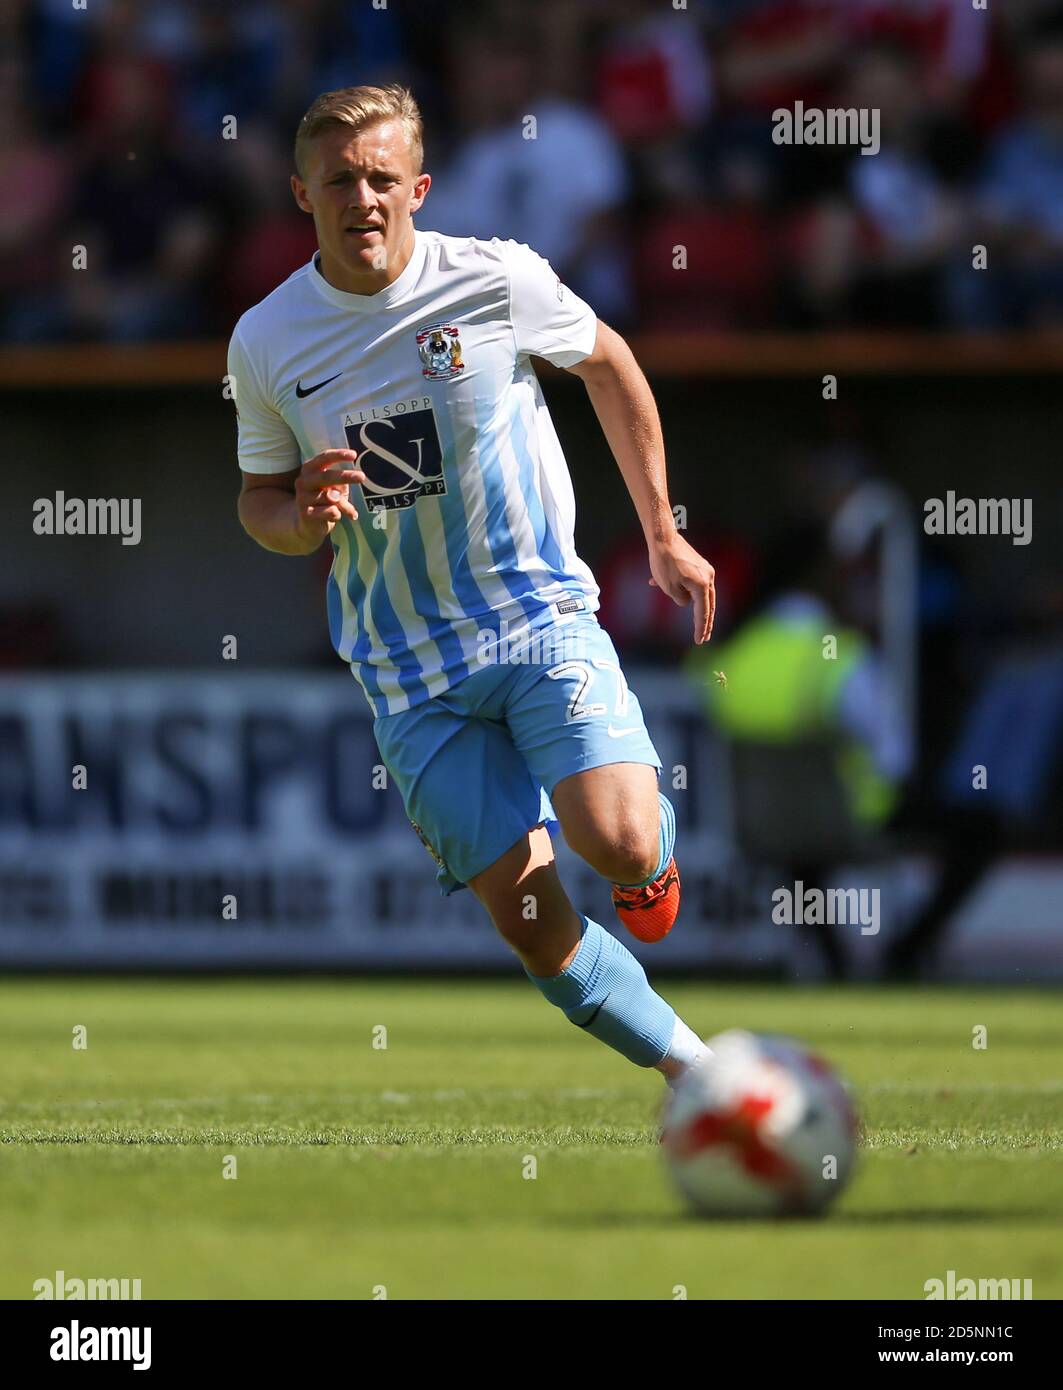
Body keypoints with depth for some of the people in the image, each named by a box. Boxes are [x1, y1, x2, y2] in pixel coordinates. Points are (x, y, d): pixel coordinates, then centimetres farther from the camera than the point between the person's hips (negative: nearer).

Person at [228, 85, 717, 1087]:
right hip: (408, 666, 2)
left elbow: (607, 364, 10)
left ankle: (661, 846, 15)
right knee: (529, 921, -8)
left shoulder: (496, 281, -8)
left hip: (539, 617, -2)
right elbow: (259, 500, 12)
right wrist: (302, 521, -14)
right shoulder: (265, 344, -3)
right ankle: (695, 1071, 12)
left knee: (618, 845, -23)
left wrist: (662, 537, 12)